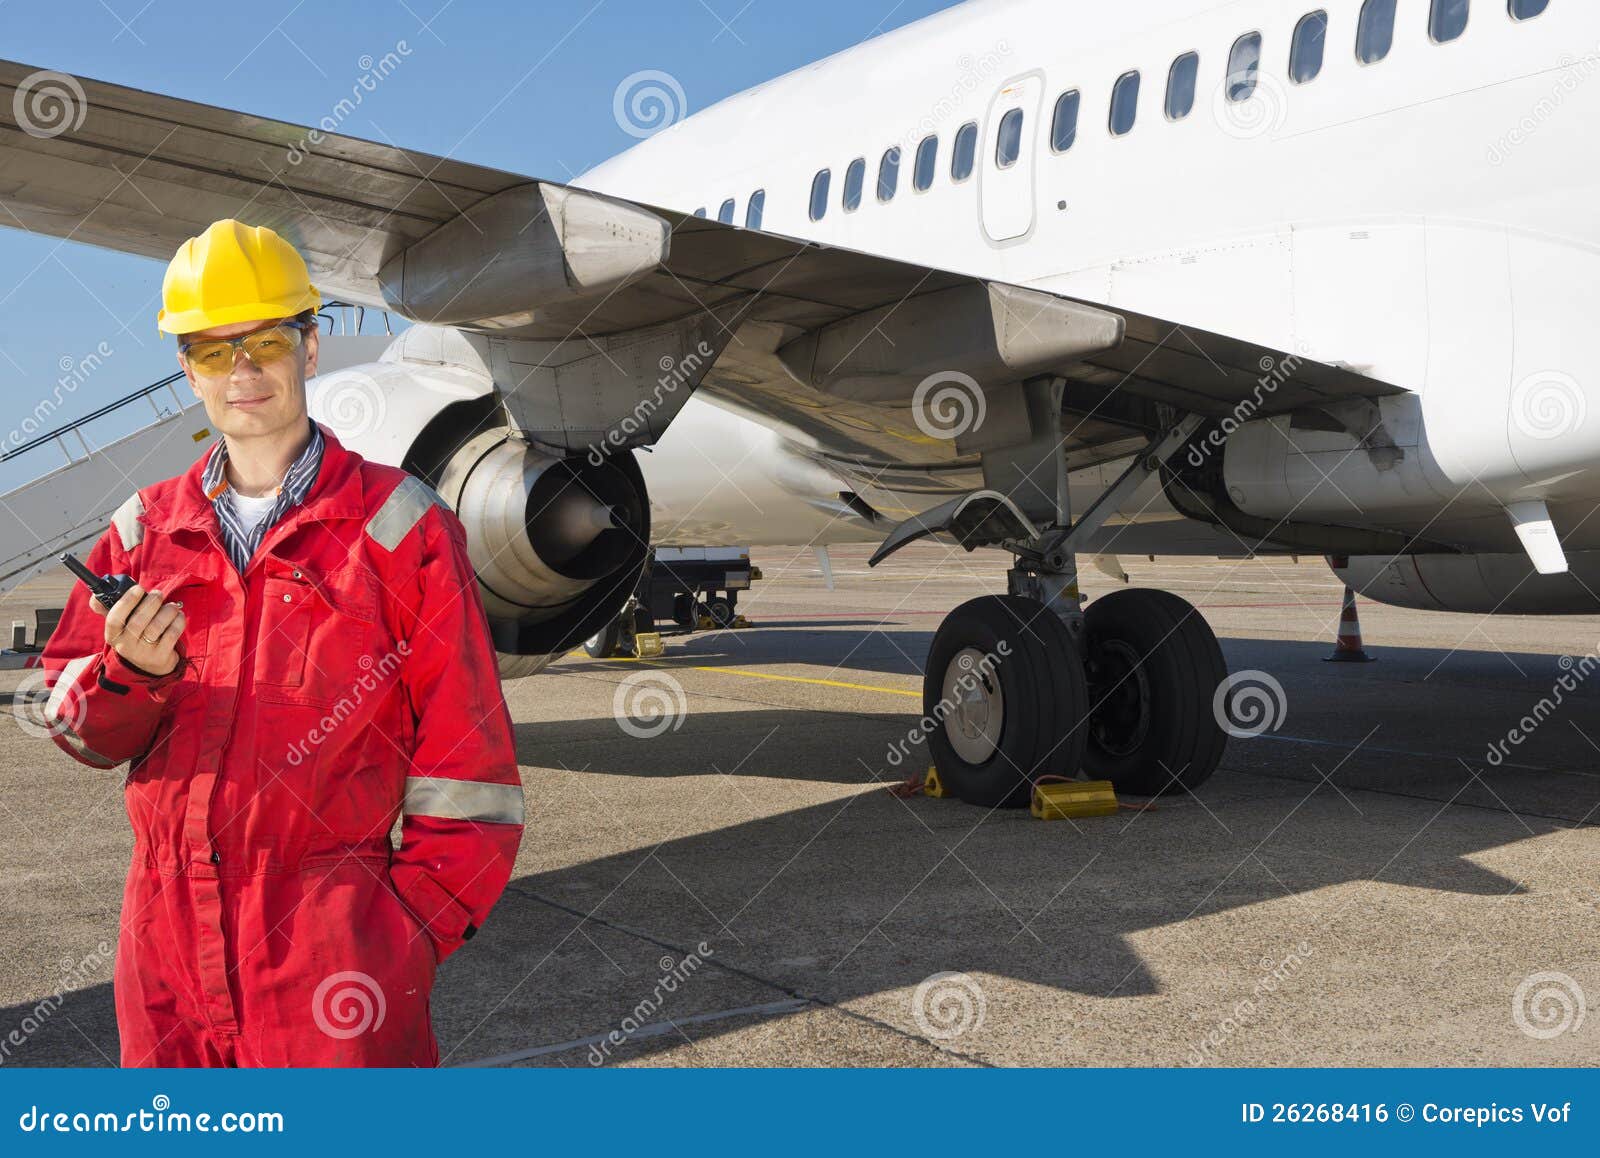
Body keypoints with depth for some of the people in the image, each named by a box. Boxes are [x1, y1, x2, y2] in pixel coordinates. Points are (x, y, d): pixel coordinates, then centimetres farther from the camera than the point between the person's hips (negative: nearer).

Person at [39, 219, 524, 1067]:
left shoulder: (398, 525, -3)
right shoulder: (145, 528, 10)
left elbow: (464, 749, -4)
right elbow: (76, 726, 11)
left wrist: (422, 918, -7)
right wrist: (127, 673, -11)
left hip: (333, 934, -4)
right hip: (169, 930, 4)